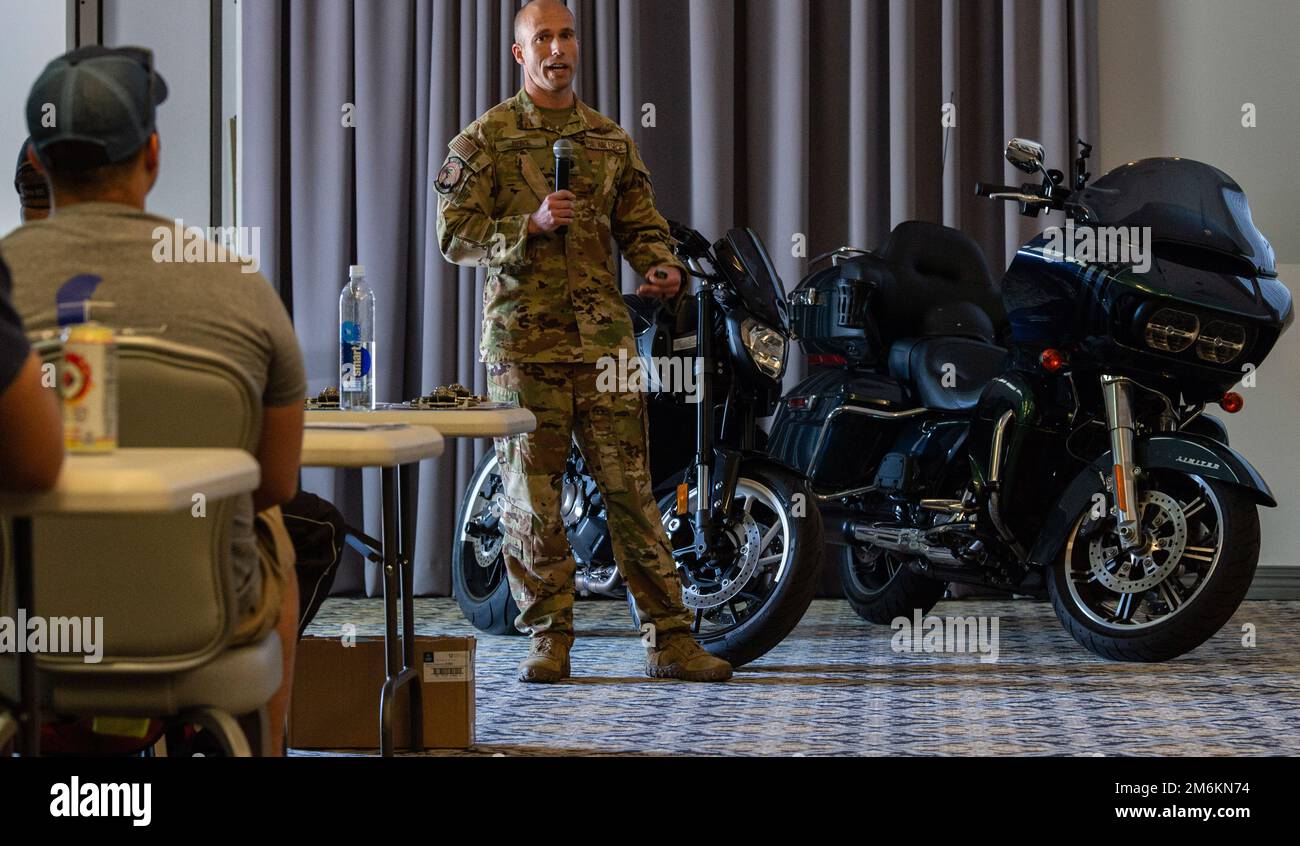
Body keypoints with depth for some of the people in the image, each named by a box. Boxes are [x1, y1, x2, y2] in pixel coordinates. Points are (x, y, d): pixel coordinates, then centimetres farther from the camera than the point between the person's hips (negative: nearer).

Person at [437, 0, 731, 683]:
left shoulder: (612, 140, 15)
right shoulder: (484, 140, 3)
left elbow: (641, 223, 16)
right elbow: (455, 236, -3)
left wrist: (662, 266, -6)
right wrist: (531, 226, -17)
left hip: (603, 338, 2)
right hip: (522, 339, -2)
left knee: (631, 488, 0)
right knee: (532, 497, 1)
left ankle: (669, 639, 2)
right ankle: (548, 640, 12)